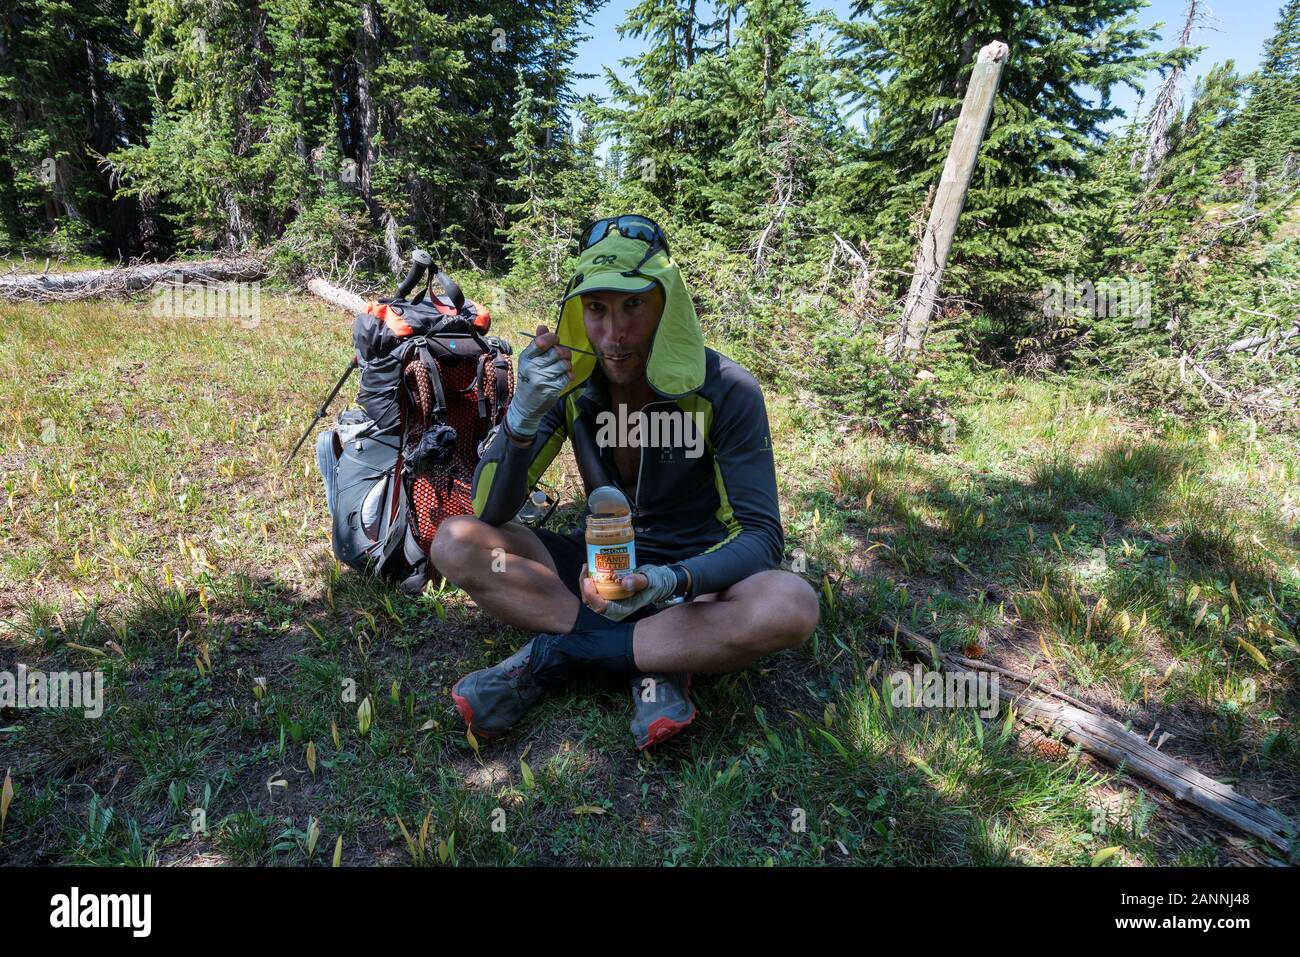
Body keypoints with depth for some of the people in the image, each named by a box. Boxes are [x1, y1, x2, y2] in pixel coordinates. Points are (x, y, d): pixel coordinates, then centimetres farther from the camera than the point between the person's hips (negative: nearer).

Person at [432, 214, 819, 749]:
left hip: (695, 576, -2)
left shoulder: (725, 392, -18)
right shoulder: (569, 384, -10)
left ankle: (555, 653, -23)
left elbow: (762, 537, -18)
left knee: (791, 605, -34)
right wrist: (523, 414, -32)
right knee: (456, 544, -18)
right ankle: (654, 660, -22)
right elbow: (490, 513, -13)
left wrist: (674, 581, -37)